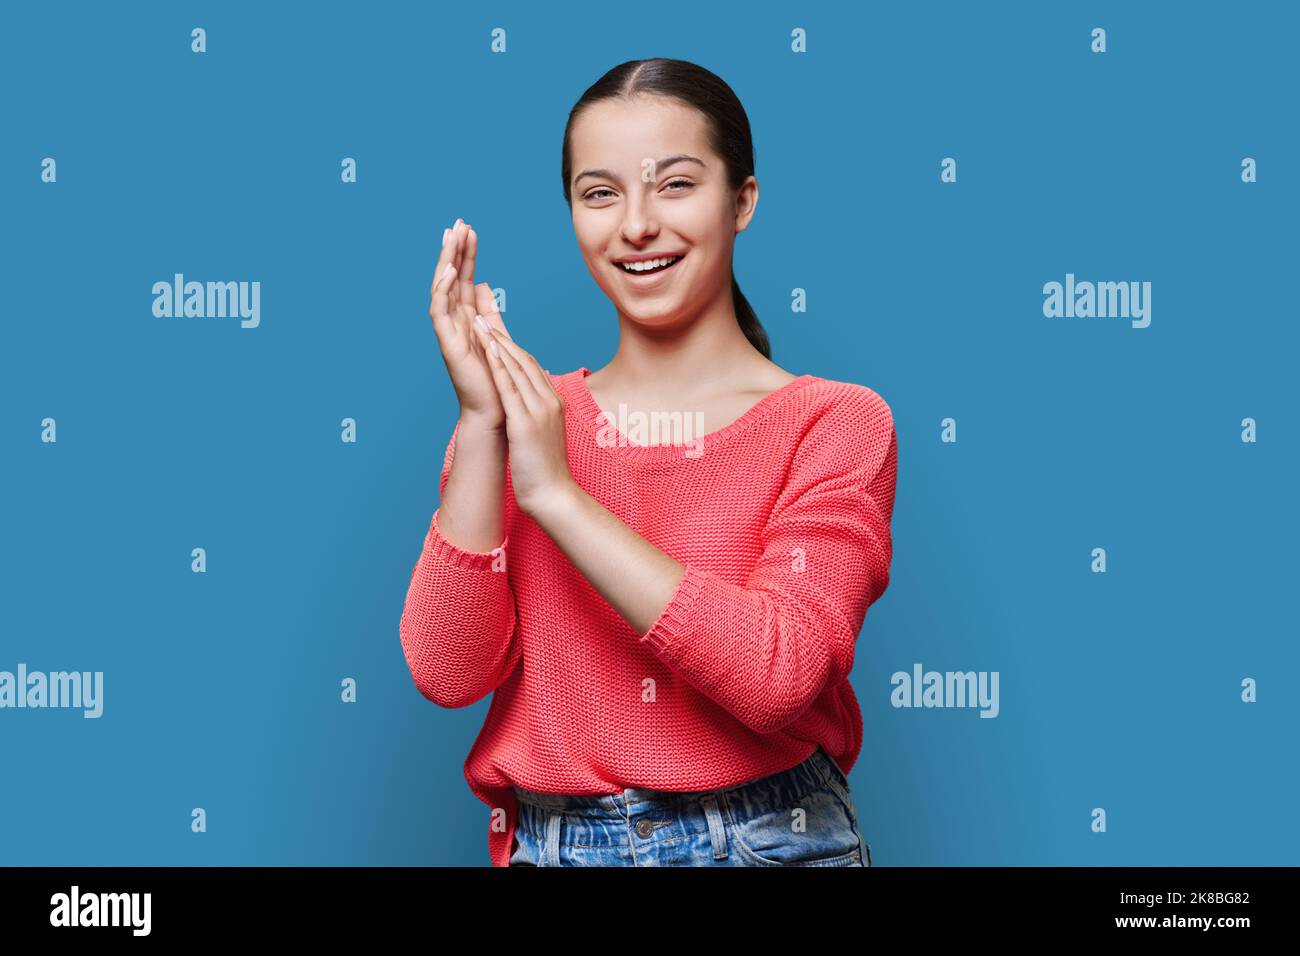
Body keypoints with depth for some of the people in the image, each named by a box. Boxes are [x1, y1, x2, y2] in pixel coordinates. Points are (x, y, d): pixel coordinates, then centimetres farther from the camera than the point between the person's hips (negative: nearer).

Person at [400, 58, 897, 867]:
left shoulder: (839, 425, -5)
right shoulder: (523, 419, 3)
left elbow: (779, 672, -19)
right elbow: (446, 673, -7)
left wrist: (557, 492, -19)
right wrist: (481, 425, -15)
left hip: (766, 837, -2)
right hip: (551, 846, 2)